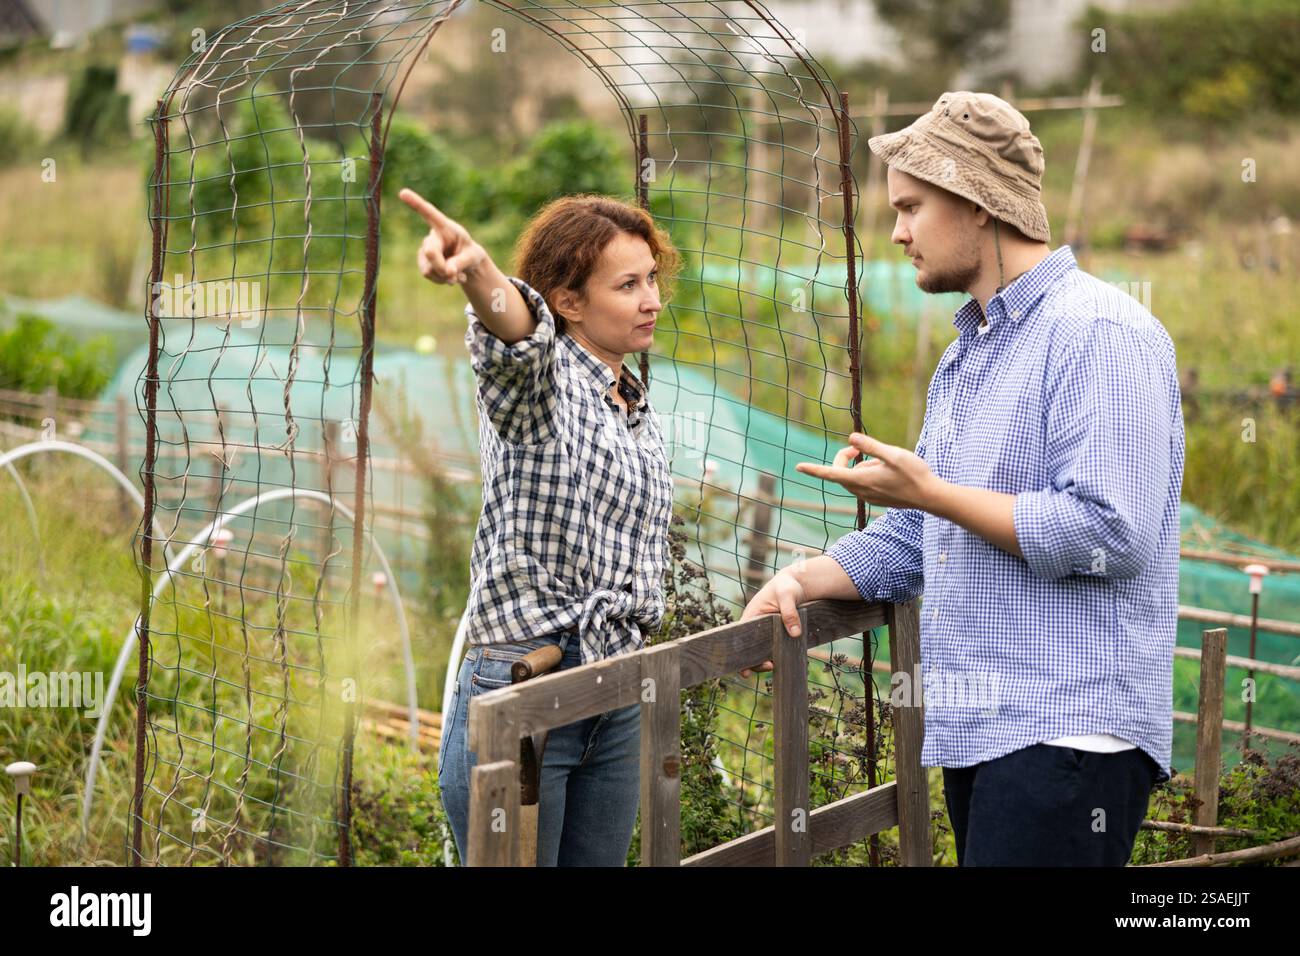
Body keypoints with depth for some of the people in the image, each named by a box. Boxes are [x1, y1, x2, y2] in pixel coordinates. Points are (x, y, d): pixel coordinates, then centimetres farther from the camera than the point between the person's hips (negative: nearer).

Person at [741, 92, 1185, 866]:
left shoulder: (1099, 334, -11)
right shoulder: (963, 358, 21)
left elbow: (1109, 533, -21)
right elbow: (915, 537, 25)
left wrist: (930, 492, -15)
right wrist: (805, 579, 7)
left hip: (1067, 738, -9)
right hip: (973, 732, 9)